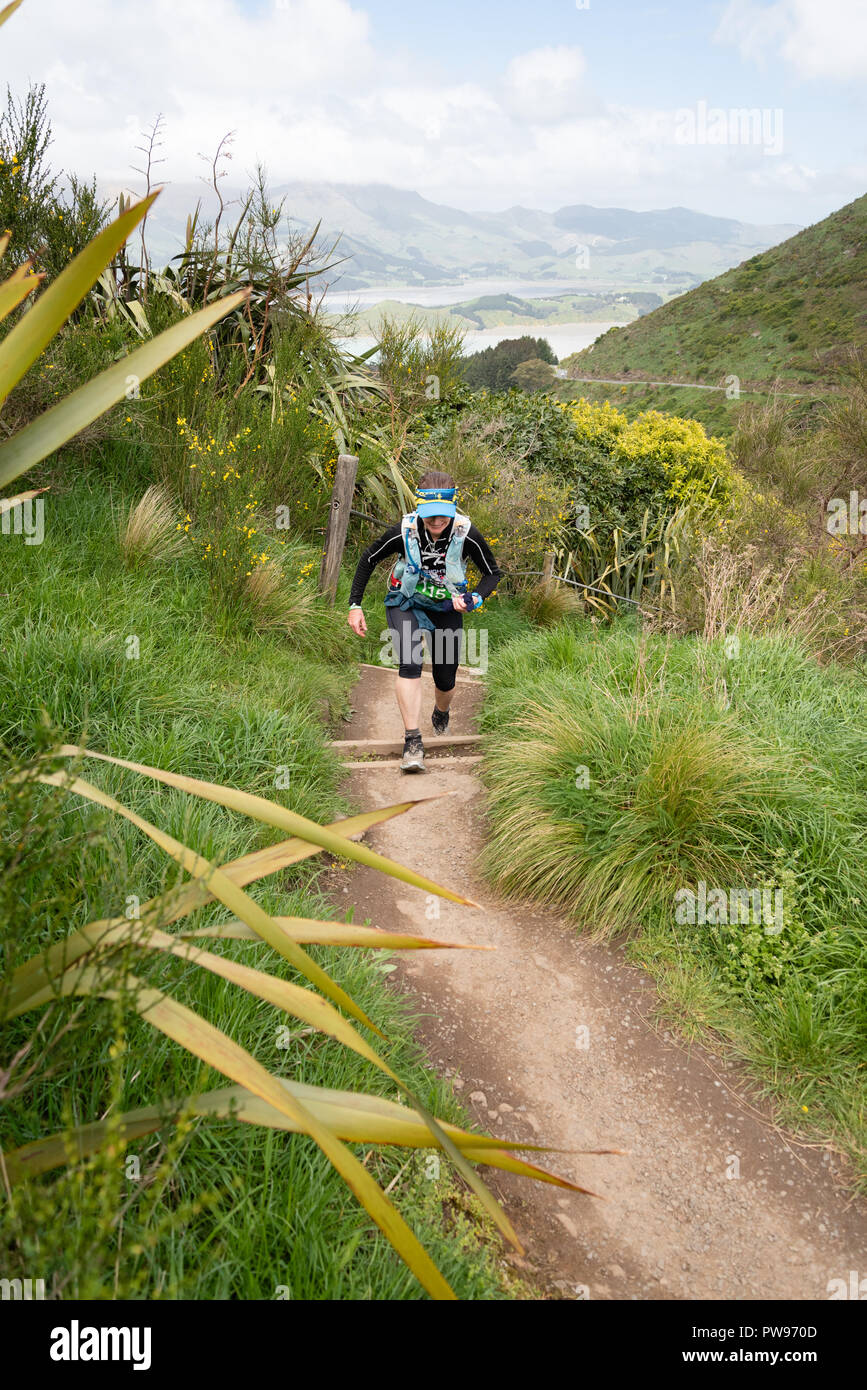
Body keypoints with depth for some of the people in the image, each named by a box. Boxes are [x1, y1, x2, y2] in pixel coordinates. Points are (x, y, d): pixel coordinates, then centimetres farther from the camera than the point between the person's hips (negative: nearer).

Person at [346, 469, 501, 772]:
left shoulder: (467, 534, -26)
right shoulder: (403, 531, -27)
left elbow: (492, 572, -10)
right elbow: (369, 559, -9)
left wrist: (475, 598, -29)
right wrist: (355, 605, -11)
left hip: (446, 608, 2)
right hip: (405, 602, -1)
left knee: (446, 680, 8)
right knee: (410, 663, -26)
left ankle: (441, 713, 46)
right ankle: (412, 742, -24)